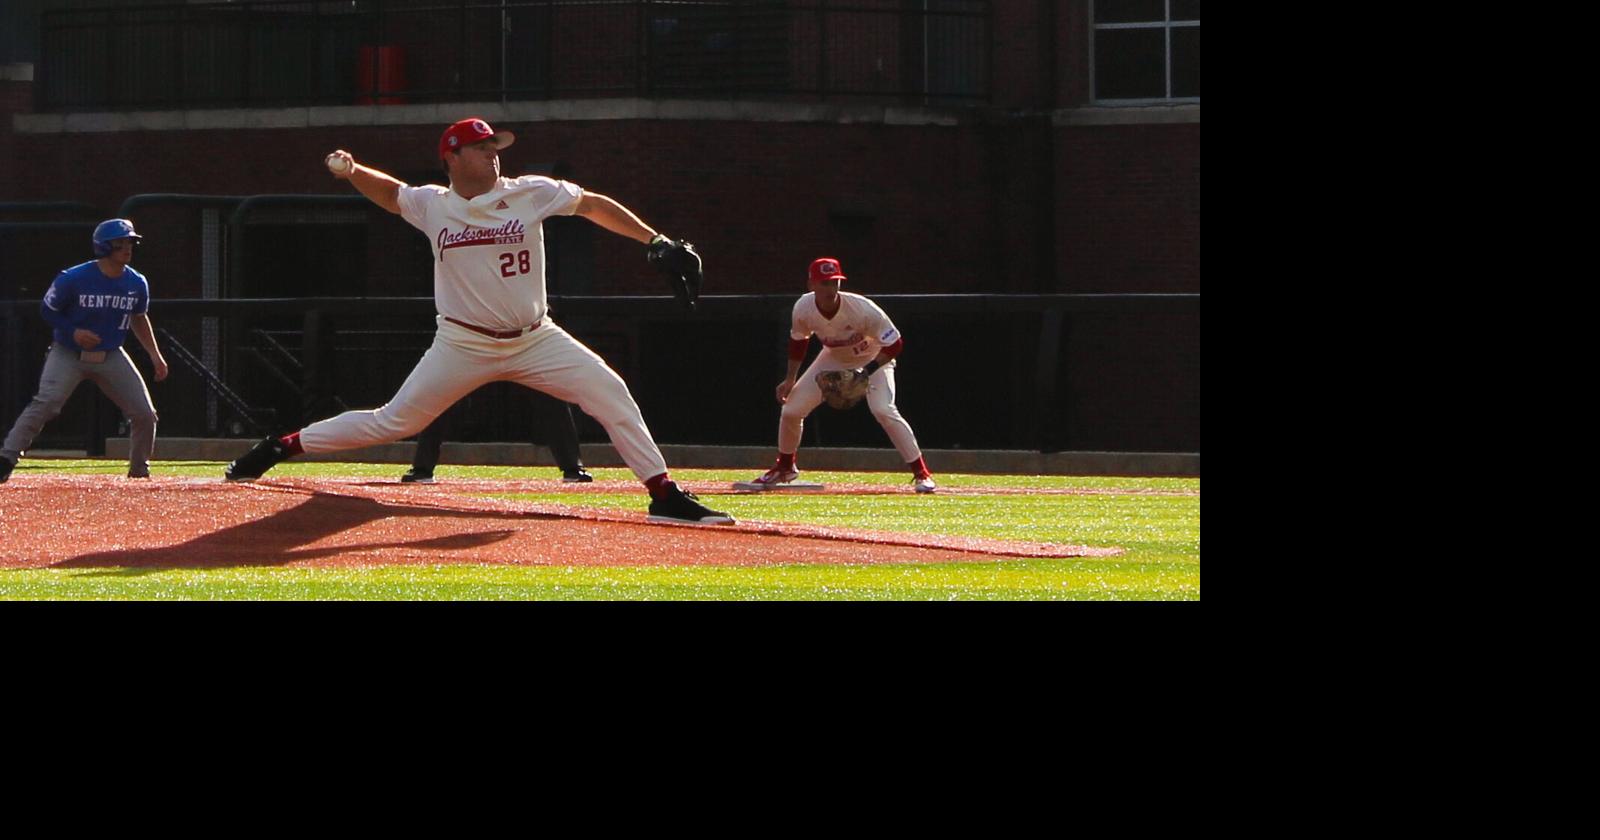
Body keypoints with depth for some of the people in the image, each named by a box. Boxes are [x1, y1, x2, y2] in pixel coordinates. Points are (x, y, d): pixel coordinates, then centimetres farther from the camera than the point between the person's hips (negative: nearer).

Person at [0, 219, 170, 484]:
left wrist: (155, 355, 9)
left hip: (111, 357, 4)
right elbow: (47, 310, -5)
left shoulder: (137, 284, -3)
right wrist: (73, 332, -20)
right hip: (69, 353, -4)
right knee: (45, 404, -25)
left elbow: (139, 319, 15)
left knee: (145, 414, -3)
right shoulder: (73, 279, -17)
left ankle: (139, 471, 19)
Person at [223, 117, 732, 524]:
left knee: (608, 391, -14)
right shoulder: (431, 205, -2)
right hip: (463, 345, -1)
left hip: (534, 339, 1)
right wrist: (350, 171, -3)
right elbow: (390, 193, 18)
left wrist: (653, 241, -7)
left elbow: (592, 205, 0)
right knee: (393, 422, -1)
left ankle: (664, 495, -9)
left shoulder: (529, 193, -6)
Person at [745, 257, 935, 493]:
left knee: (883, 410, -29)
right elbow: (798, 340, -1)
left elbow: (894, 344, -29)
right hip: (834, 359, 5)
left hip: (873, 359, -5)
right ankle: (785, 468, 27)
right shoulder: (803, 309, -23)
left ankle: (921, 473, -21)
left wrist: (867, 372, -39)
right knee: (791, 409, -1)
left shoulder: (862, 309, -36)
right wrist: (790, 380, -2)